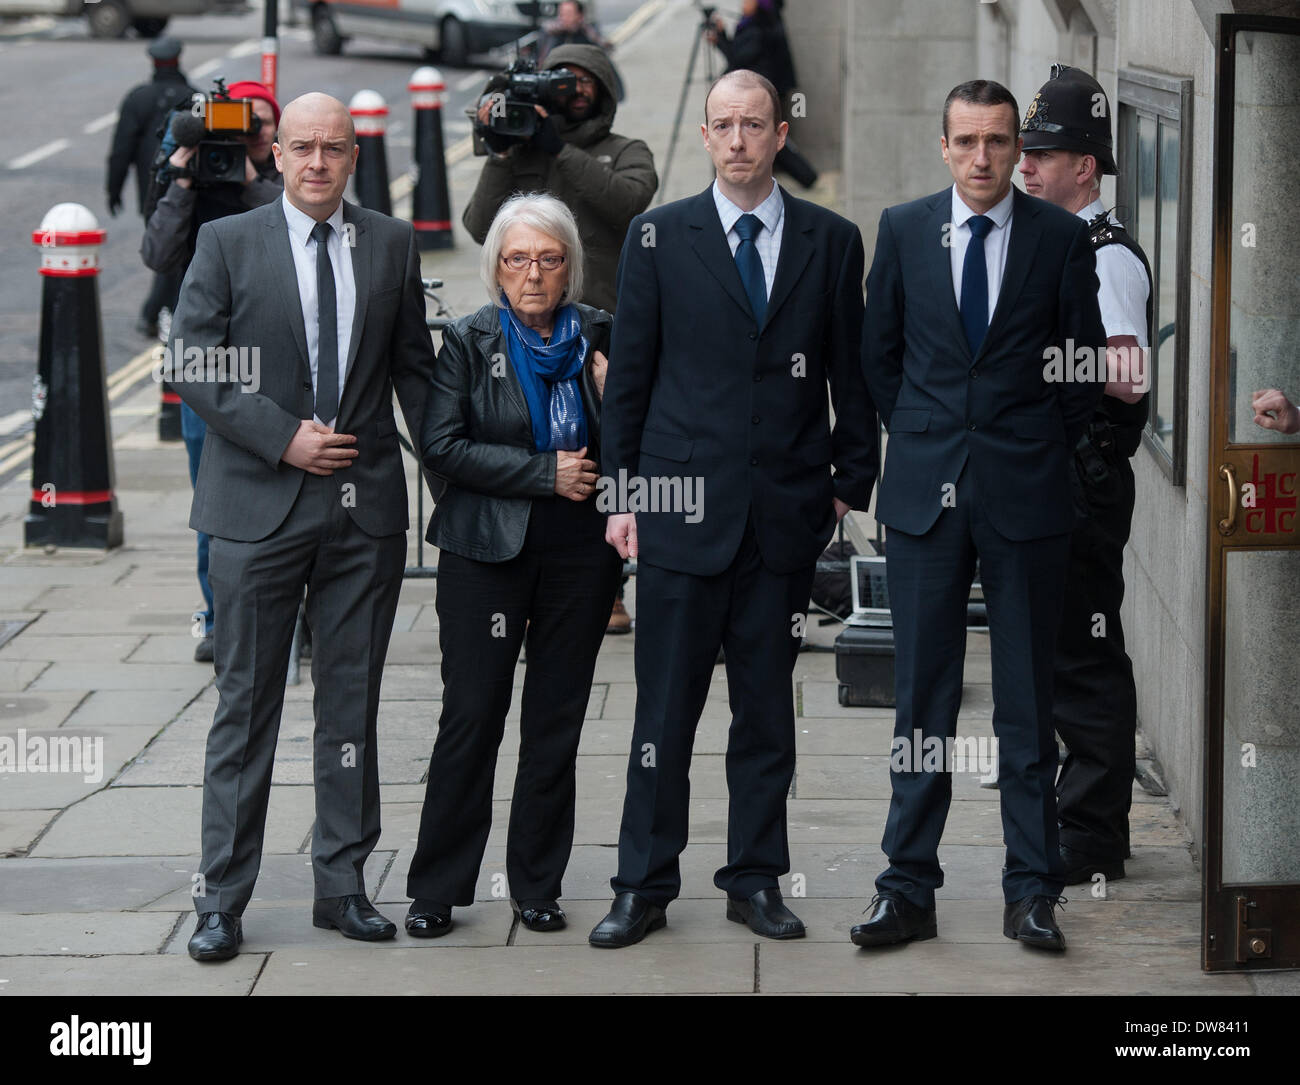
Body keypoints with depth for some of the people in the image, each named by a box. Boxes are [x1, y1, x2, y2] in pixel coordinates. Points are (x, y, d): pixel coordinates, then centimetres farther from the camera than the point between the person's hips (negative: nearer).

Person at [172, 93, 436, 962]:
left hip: (367, 504, 3)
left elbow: (414, 365, 13)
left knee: (353, 702, 8)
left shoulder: (392, 245, 8)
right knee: (246, 703, 2)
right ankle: (222, 898, 9)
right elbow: (193, 366, -5)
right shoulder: (228, 244, 0)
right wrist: (284, 437, -12)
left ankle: (343, 883, 17)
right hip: (260, 501, -2)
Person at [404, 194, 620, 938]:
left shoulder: (600, 339, 7)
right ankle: (438, 889, 5)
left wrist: (614, 396, -9)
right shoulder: (469, 342, 1)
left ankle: (538, 884, 16)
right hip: (488, 550, -2)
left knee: (558, 719, 5)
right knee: (472, 716, -4)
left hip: (580, 550, 2)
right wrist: (545, 473, -13)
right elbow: (443, 446, -8)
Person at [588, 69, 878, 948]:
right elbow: (629, 374, 5)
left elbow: (851, 374, 10)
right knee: (666, 706, 0)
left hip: (787, 509, 1)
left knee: (768, 703, 8)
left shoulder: (832, 241, 7)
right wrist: (622, 492, 2)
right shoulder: (660, 237, 4)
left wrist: (854, 483, 6)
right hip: (683, 504, -1)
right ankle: (644, 888, 8)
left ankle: (757, 878, 18)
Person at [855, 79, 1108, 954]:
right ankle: (909, 889, 7)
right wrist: (921, 442, 12)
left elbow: (1085, 360, 7)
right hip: (926, 491, 1)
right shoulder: (903, 230, 5)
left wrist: (1045, 449, 6)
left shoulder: (1061, 236, 0)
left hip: (1025, 493, -1)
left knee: (1028, 701, 4)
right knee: (922, 697, 3)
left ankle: (1033, 893, 10)